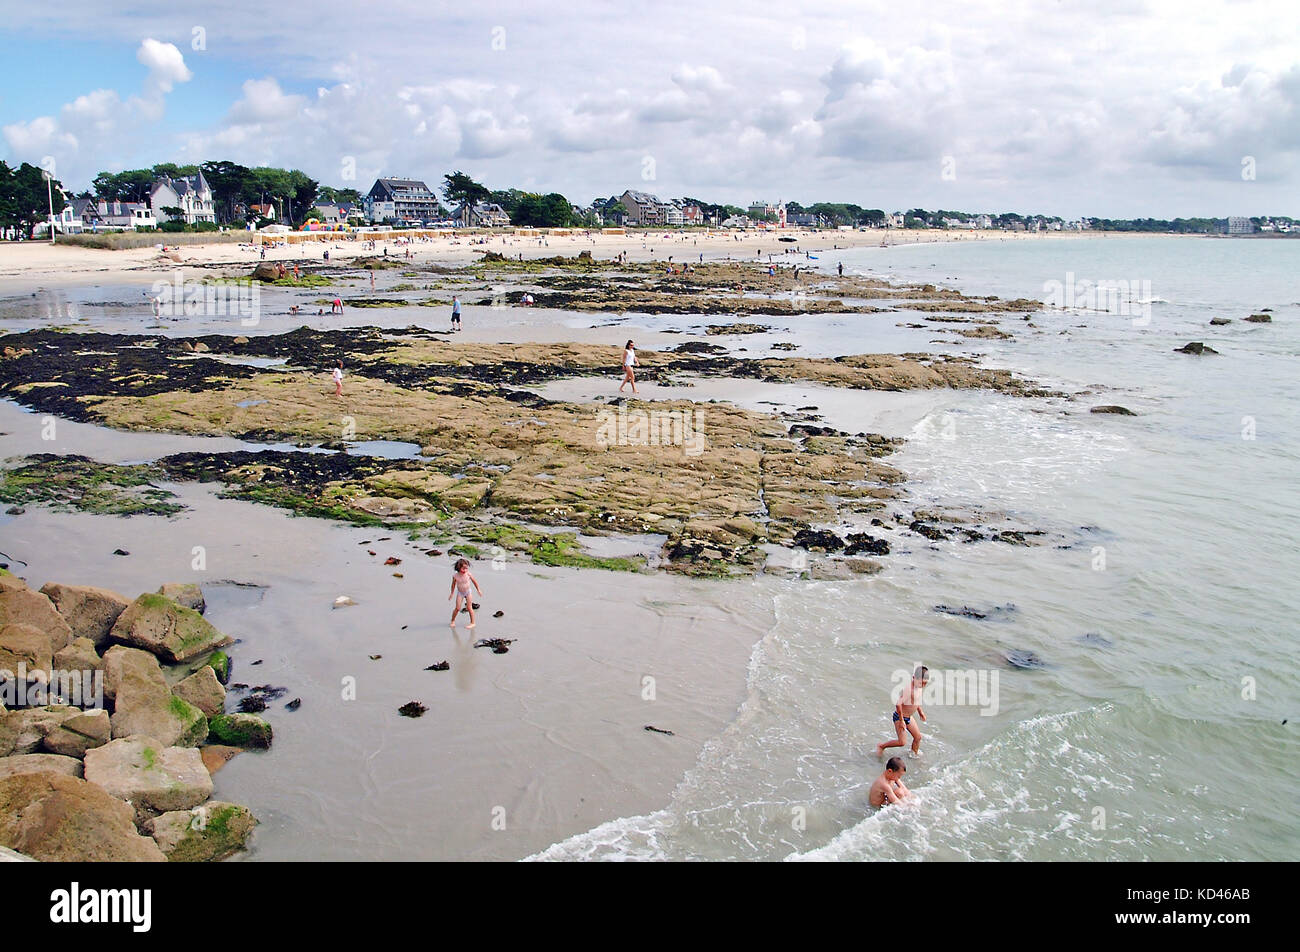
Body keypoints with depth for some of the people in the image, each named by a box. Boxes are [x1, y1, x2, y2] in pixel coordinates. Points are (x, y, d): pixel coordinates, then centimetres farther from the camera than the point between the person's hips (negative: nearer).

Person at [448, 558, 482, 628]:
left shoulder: (468, 574, -18)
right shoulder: (455, 576, -16)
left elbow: (474, 581, -3)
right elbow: (453, 585, 1)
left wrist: (478, 590, 4)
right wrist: (452, 594, 9)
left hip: (468, 592, -1)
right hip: (460, 593, 1)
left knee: (469, 608, -1)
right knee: (457, 608, -2)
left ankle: (472, 623, 10)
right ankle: (452, 621, 20)